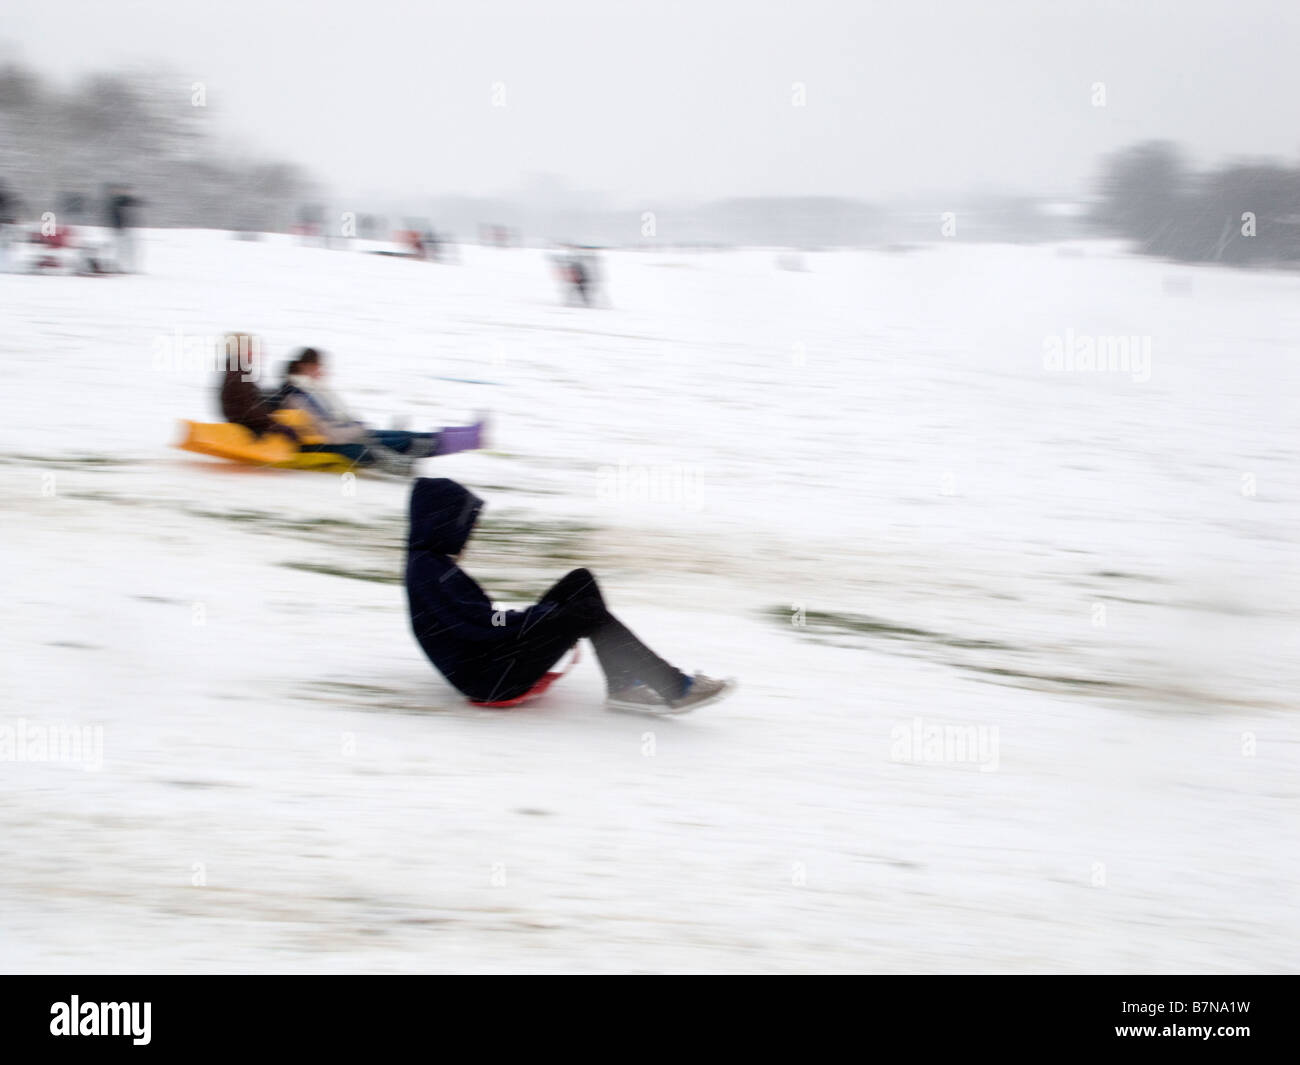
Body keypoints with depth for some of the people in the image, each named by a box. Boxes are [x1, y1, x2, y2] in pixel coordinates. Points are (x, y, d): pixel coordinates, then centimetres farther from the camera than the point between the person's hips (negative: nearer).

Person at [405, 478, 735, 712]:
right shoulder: (429, 571, -16)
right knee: (588, 613, -22)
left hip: (488, 658, 11)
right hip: (488, 679, -11)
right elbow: (479, 624, -23)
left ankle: (622, 686, -3)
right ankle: (675, 689, -20)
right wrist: (544, 613, -13)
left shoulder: (431, 562, 17)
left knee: (580, 582, 3)